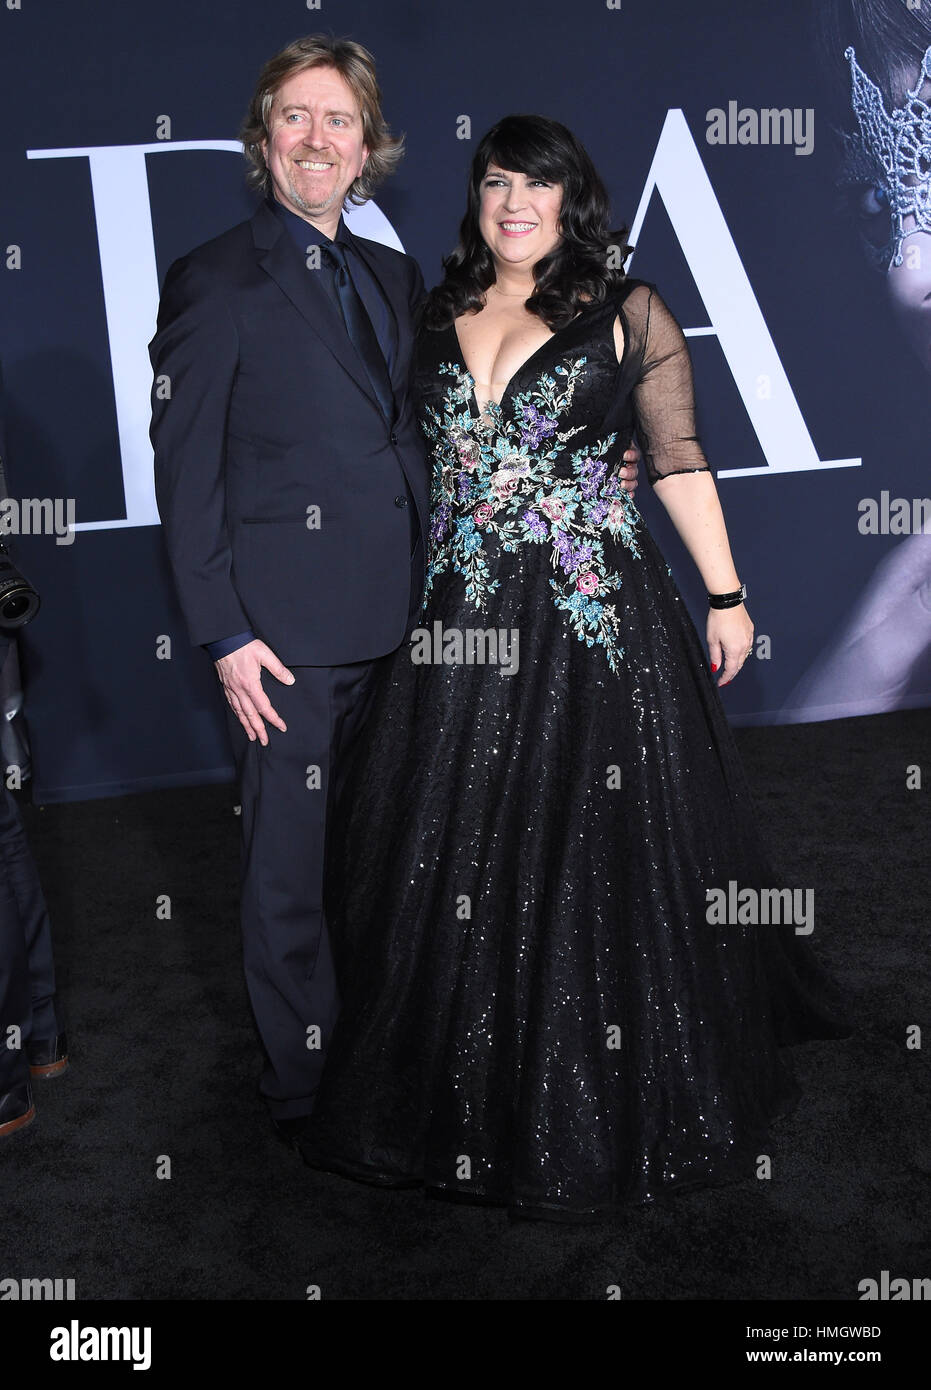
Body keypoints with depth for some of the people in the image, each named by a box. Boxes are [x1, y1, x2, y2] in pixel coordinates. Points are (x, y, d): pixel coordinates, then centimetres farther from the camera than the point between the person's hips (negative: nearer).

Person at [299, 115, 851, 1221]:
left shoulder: (627, 313, 0)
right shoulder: (436, 315, 11)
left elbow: (679, 462, 1)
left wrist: (726, 596, -1)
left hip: (597, 620, -3)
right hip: (458, 627, 4)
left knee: (594, 859, 4)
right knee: (453, 859, 9)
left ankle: (601, 1114, 24)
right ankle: (471, 1096, 30)